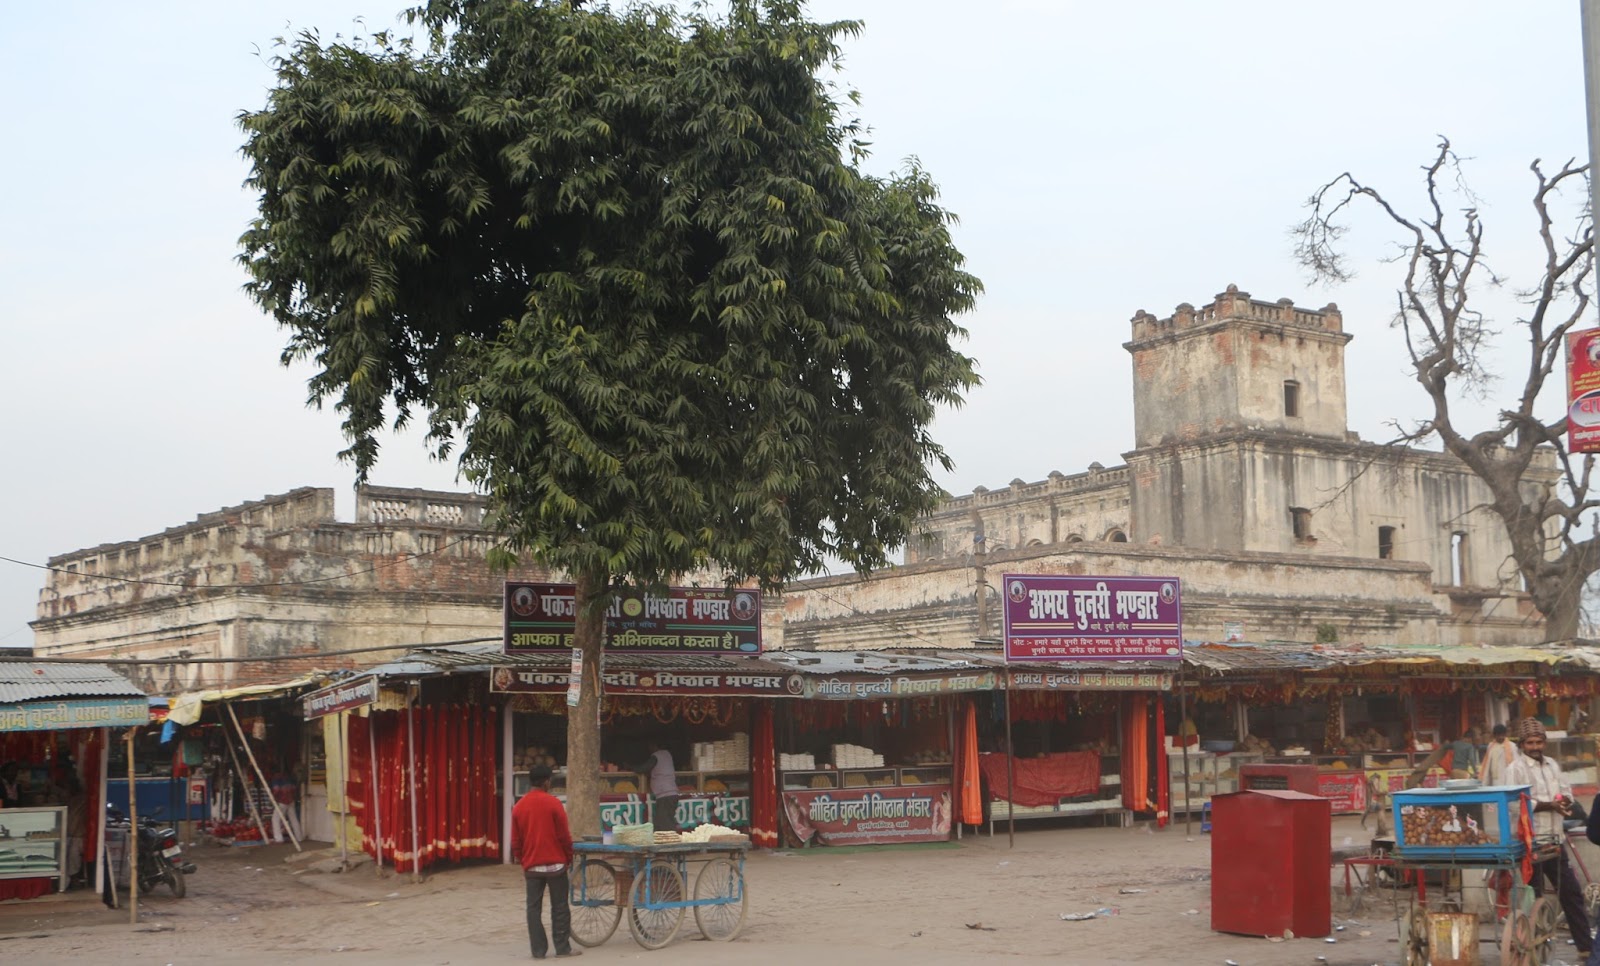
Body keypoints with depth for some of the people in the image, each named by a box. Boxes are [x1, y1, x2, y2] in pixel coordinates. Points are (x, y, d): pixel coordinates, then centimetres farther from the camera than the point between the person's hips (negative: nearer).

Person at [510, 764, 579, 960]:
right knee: (559, 907, 5)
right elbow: (564, 835, -7)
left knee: (534, 908, 6)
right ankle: (563, 948, 7)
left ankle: (538, 950, 6)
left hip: (531, 865, 3)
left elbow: (515, 841, 7)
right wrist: (569, 857, 6)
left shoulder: (519, 806, 3)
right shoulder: (553, 803, -9)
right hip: (555, 863, -3)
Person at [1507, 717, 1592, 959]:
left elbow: (1566, 791, 18)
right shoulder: (1516, 769, -10)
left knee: (1571, 891, 10)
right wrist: (1550, 805, -23)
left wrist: (1565, 800, -6)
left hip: (1554, 839, 7)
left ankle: (1585, 944, 18)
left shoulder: (1552, 765, 13)